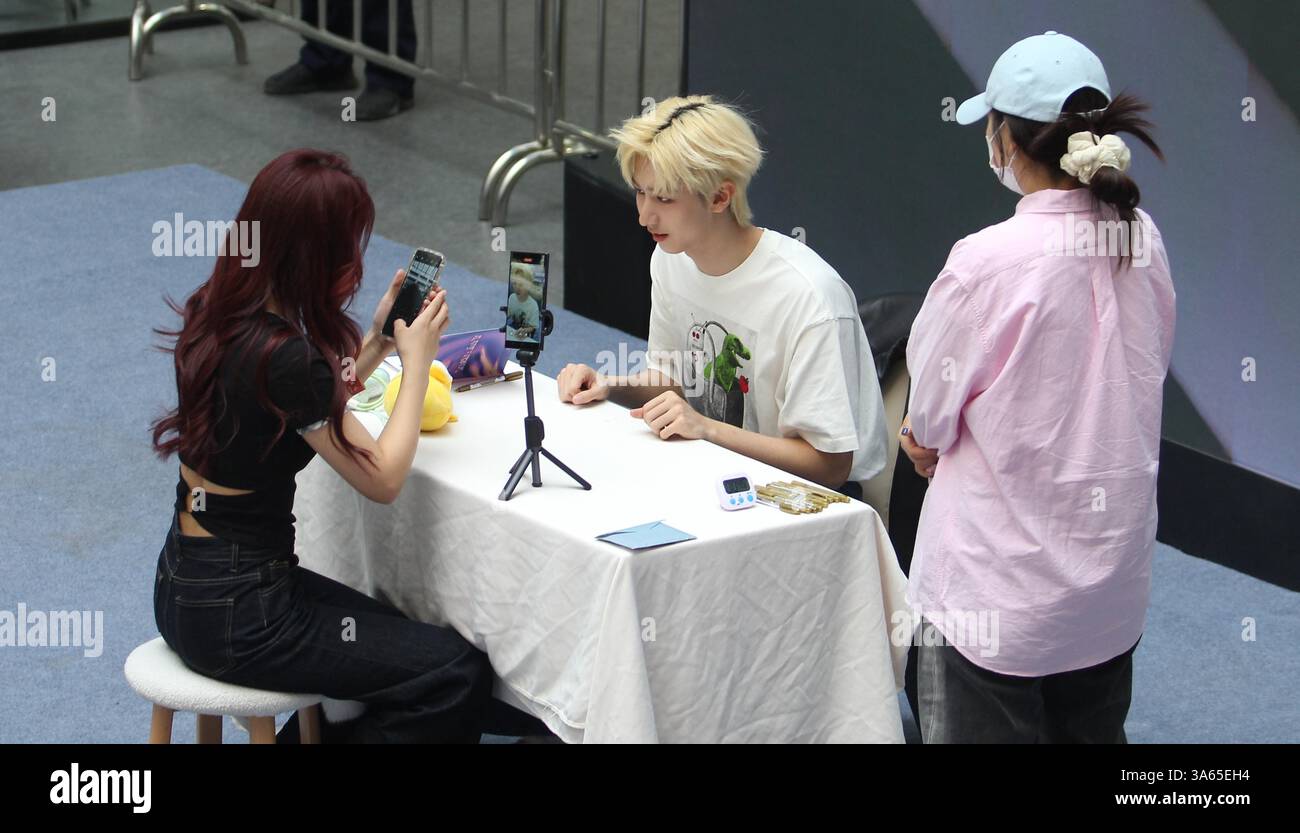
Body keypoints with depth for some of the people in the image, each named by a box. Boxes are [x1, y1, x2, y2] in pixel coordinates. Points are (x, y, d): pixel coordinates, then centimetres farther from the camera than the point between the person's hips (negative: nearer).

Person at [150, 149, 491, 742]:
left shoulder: (215, 310, 1)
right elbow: (382, 478, -14)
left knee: (403, 637, 20)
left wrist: (379, 339, 9)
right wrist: (416, 361, -4)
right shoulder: (285, 358, -26)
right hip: (234, 617, -9)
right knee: (458, 674, -2)